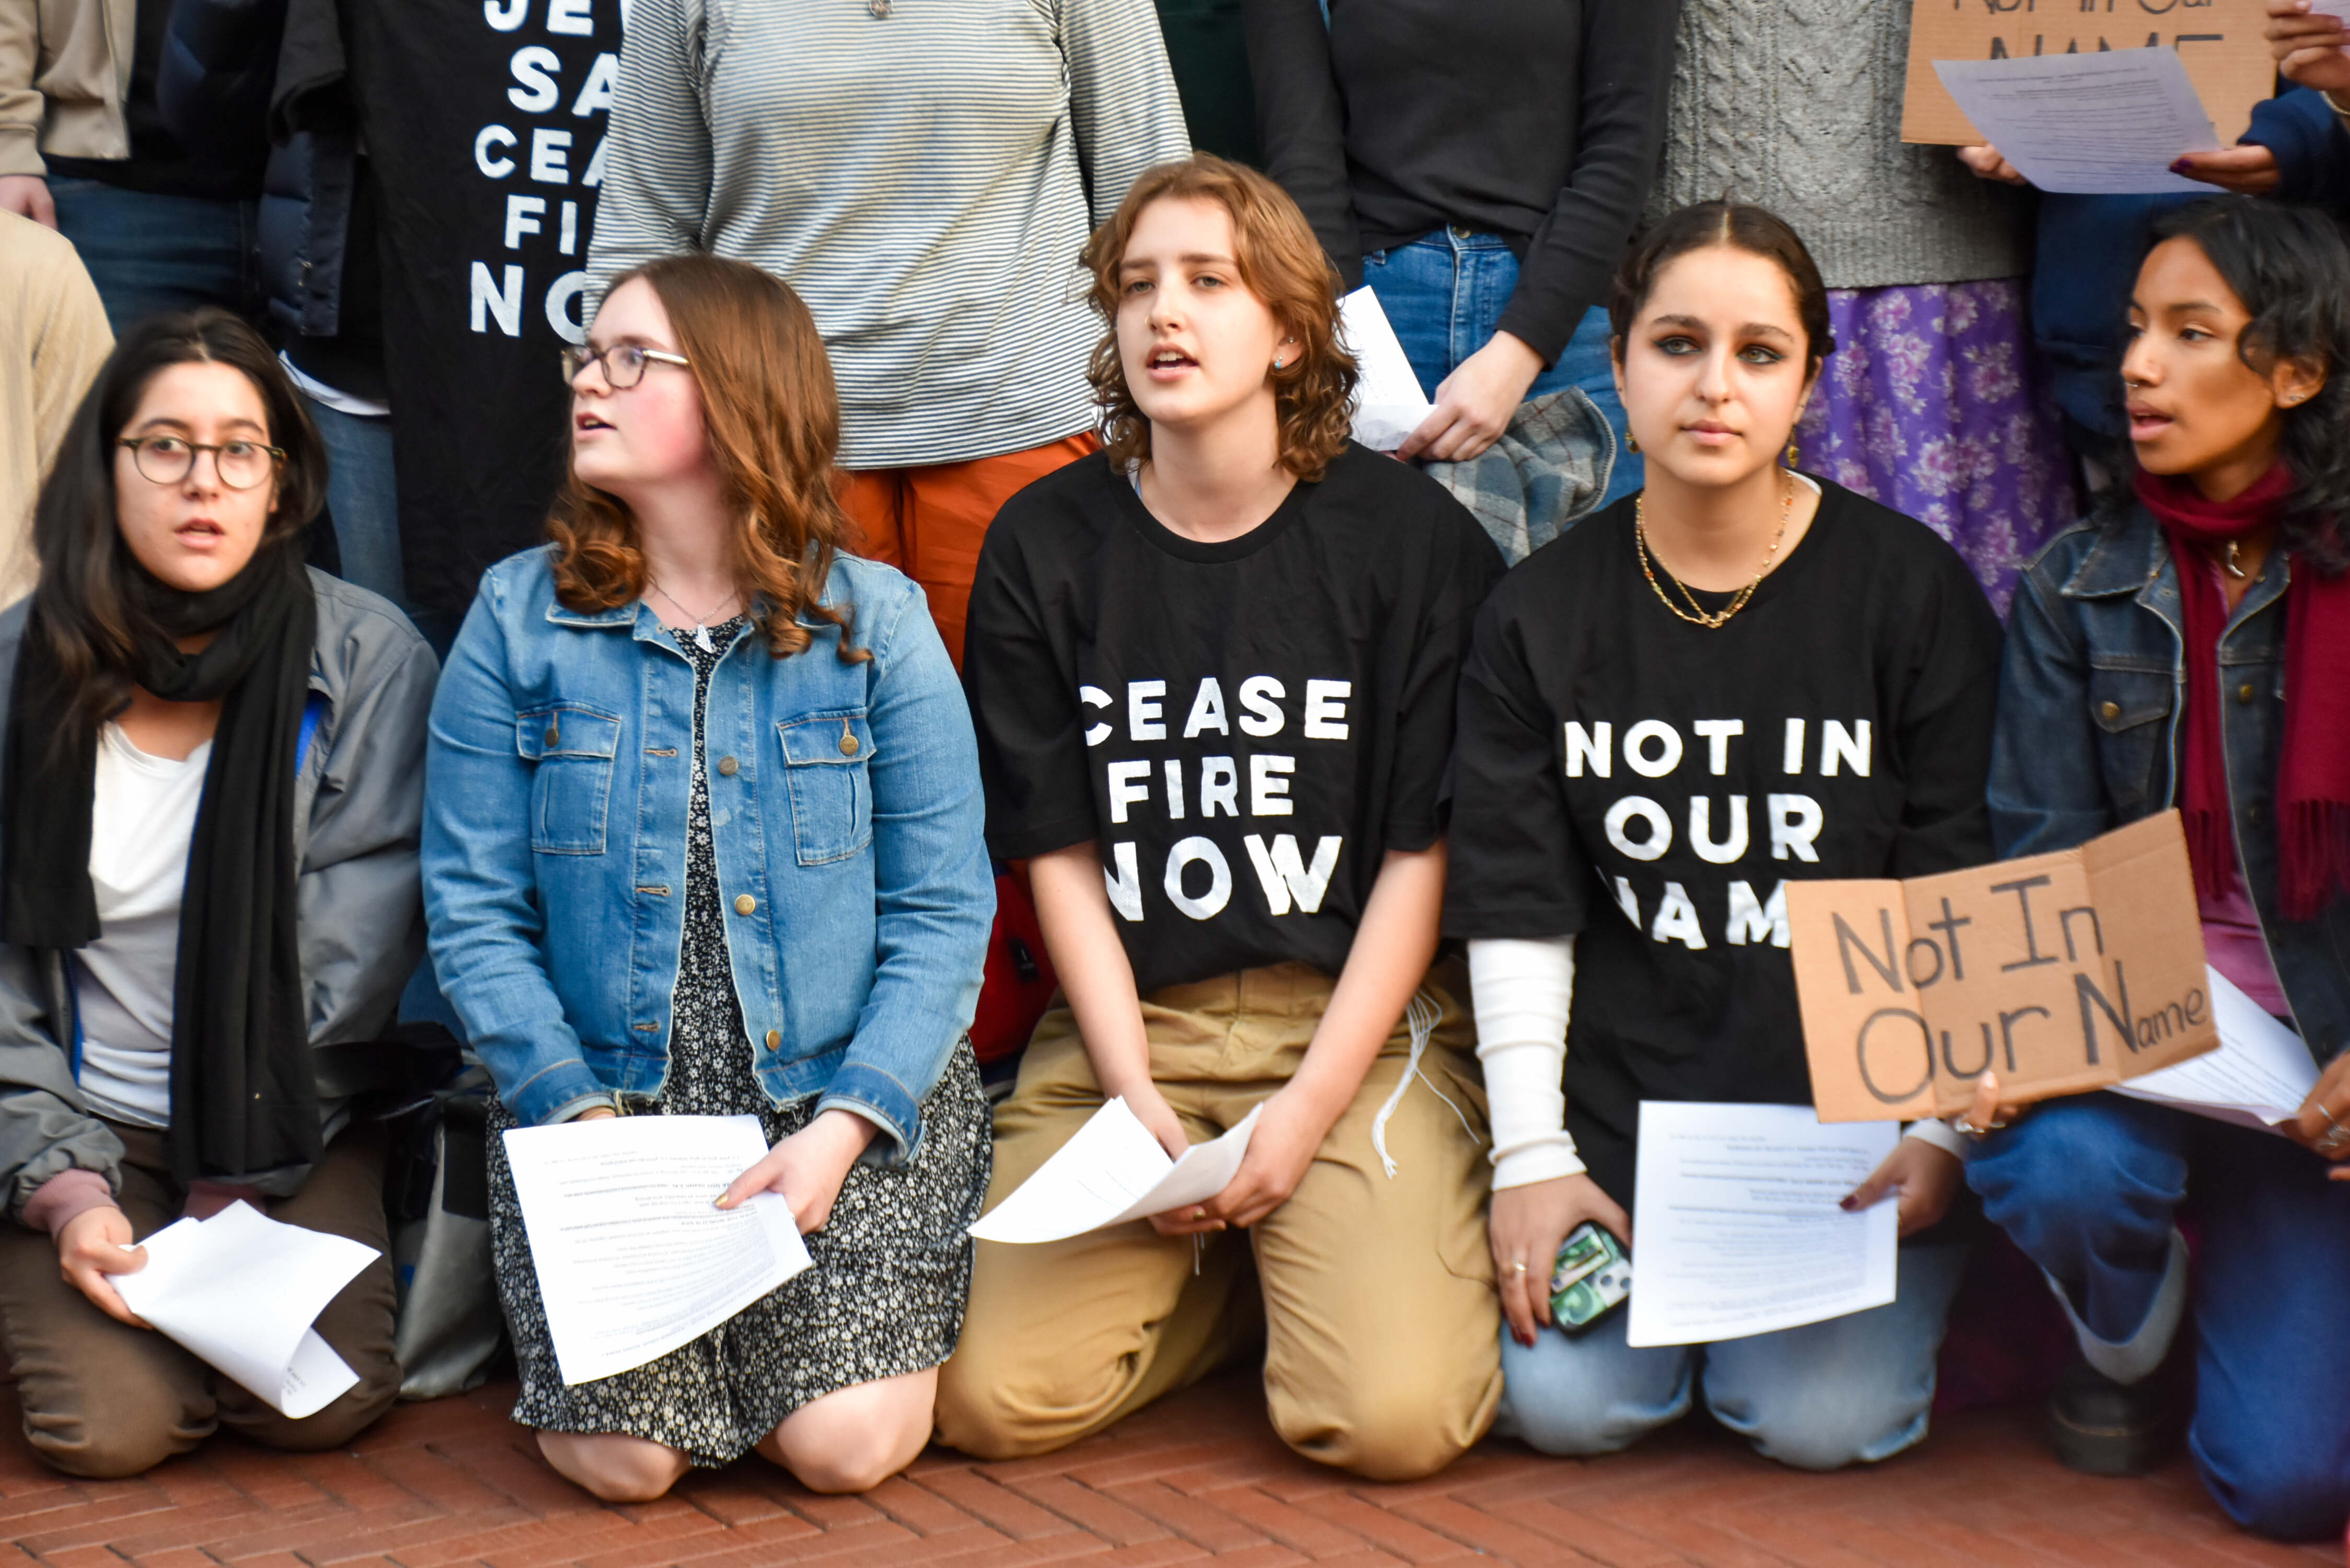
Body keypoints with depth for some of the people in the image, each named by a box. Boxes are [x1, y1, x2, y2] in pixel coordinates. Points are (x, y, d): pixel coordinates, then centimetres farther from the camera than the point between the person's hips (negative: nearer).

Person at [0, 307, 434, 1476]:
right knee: (110, 1422, -19)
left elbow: (355, 956, -8)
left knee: (326, 1401, -21)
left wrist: (244, 1179, -11)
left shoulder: (370, 660, -7)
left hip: (295, 1130, 0)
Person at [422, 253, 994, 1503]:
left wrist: (842, 1128, -17)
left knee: (846, 1444, -15)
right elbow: (475, 908, -1)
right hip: (600, 1093, 1)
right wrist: (578, 1113, -14)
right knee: (622, 1457, -15)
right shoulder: (519, 617, 1)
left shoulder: (875, 624, -2)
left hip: (848, 1099, 0)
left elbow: (944, 911, -4)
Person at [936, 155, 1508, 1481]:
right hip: (1127, 1027, 2)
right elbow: (1060, 855, 4)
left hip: (1361, 1022, -2)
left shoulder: (1409, 534, -1)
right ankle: (1224, 1267, 13)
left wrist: (1308, 1108, -11)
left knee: (1396, 1419, -21)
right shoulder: (1044, 547, 5)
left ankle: (1312, 1255, 13)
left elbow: (1423, 852, -2)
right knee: (993, 1400, -15)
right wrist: (1137, 1102, -8)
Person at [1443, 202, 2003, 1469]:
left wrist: (1940, 1133, -8)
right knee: (1563, 1403, -16)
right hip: (1624, 1101, 2)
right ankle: (1665, 1272, 17)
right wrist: (1530, 1154, -7)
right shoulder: (1540, 612, 3)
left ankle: (1907, 1269, 16)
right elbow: (1514, 910, 1)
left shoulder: (1909, 589, -1)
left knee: (1819, 1420, -18)